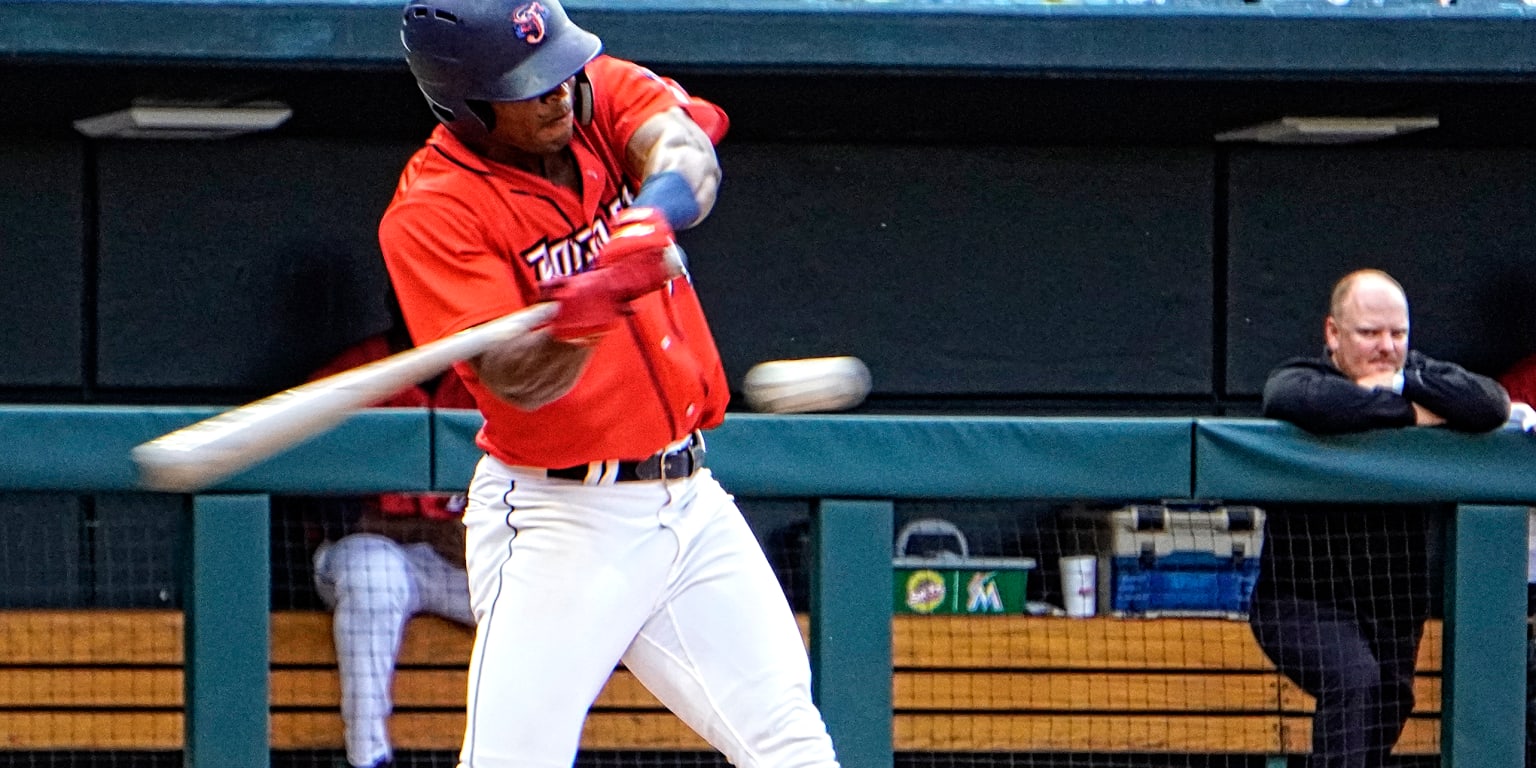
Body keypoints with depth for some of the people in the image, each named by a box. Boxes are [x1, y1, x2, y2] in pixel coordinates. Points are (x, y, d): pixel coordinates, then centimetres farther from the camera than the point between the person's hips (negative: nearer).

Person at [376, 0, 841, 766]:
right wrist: (576, 320, -44)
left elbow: (685, 152, -19)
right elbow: (518, 382, -23)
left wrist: (651, 215, -41)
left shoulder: (605, 93, 1)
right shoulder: (432, 213, -14)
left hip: (690, 497, 5)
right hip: (556, 521, -5)